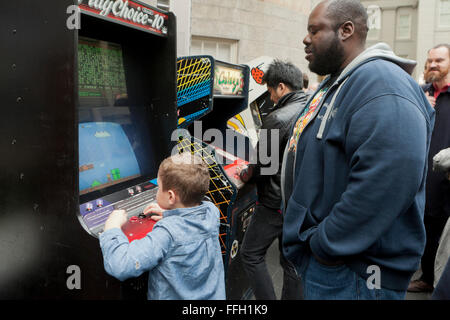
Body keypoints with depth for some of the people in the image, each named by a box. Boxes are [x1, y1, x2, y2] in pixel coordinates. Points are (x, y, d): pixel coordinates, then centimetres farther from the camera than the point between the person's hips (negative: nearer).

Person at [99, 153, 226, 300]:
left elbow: (120, 266, -35)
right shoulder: (211, 212, -12)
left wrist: (112, 227, -21)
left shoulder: (167, 233, -31)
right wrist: (170, 213, 7)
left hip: (174, 296, -6)